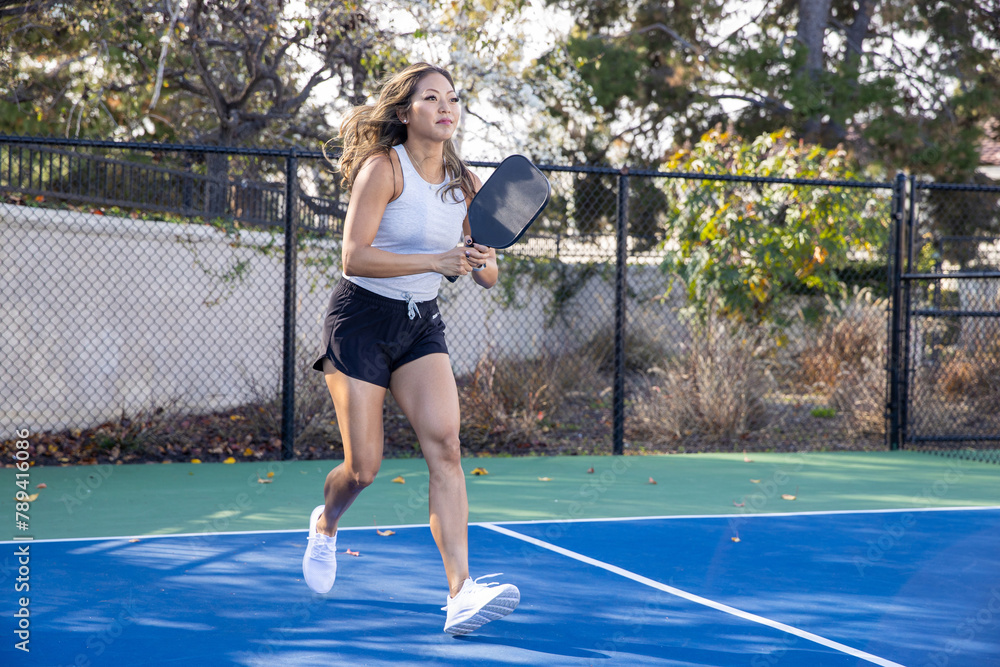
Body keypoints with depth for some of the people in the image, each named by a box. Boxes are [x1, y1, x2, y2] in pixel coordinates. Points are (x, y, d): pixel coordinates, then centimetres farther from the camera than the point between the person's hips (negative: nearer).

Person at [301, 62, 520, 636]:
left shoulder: (465, 183, 4)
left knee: (445, 443, -17)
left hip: (423, 325, 5)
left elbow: (487, 277, 9)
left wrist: (483, 263, -15)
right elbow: (354, 257, -23)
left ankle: (461, 593, -24)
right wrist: (437, 260, -29)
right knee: (364, 468, -4)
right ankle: (326, 522, 33)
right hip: (363, 320, -4)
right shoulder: (383, 168, -14)